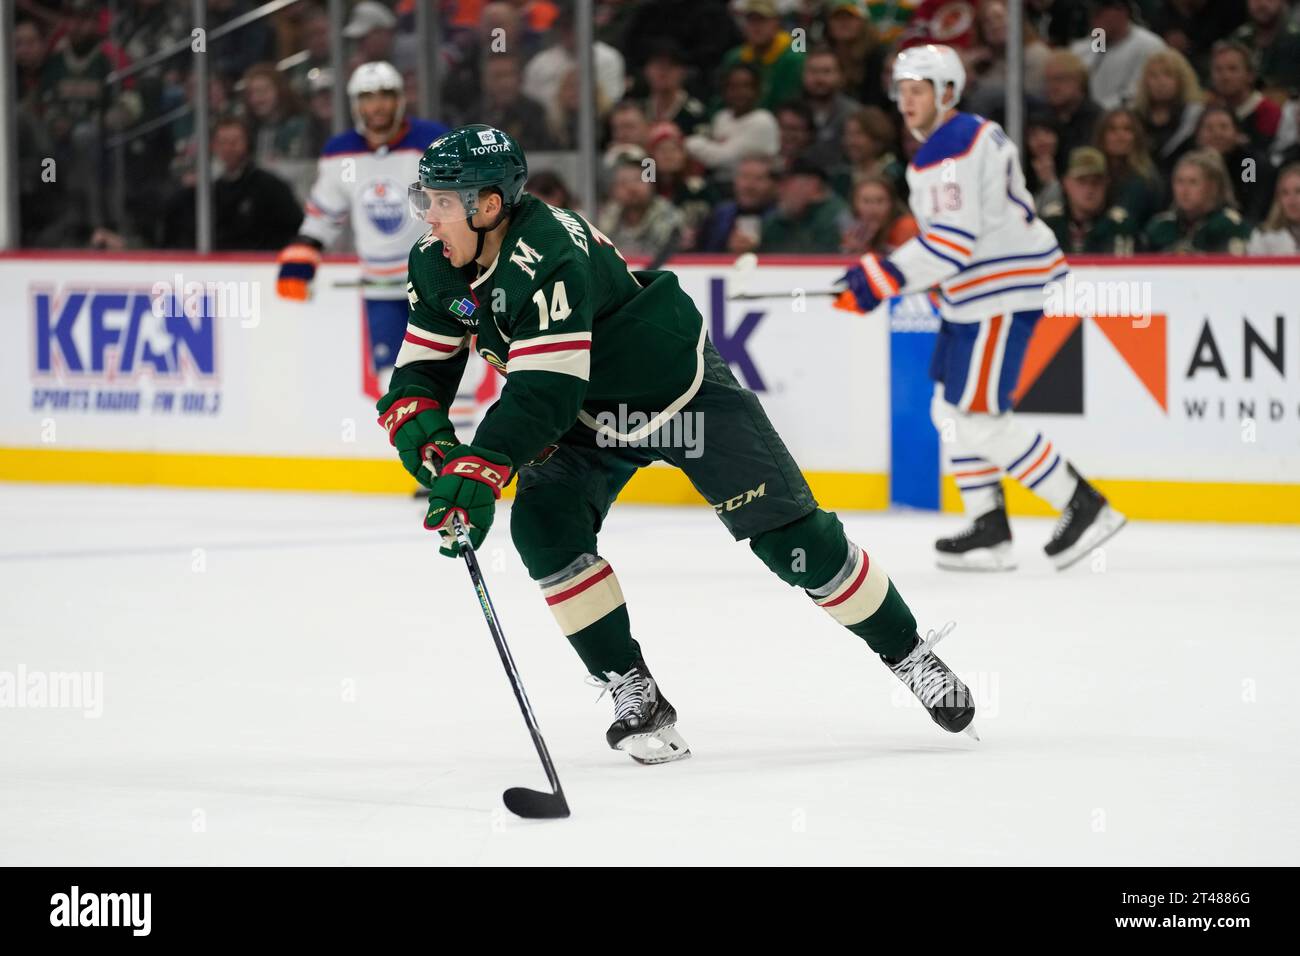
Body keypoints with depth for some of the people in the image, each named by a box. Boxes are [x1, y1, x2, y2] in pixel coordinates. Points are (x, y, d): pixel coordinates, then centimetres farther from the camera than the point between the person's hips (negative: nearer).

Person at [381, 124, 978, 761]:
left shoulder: (547, 256, -36)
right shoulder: (437, 266, -11)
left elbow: (543, 395, -41)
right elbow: (422, 367, -5)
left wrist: (481, 470, -49)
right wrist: (420, 429, -26)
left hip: (680, 391, -7)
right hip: (586, 417, 7)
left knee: (788, 533, -6)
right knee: (542, 526, -18)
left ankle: (908, 653, 13)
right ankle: (634, 695, -8)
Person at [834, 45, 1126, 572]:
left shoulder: (951, 151, -18)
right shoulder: (973, 135, 16)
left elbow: (952, 242, -25)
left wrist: (882, 278, -23)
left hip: (1003, 293, -11)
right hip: (979, 291, 11)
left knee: (978, 418, -10)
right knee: (950, 409, 13)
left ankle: (1085, 507, -5)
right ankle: (990, 531, 15)